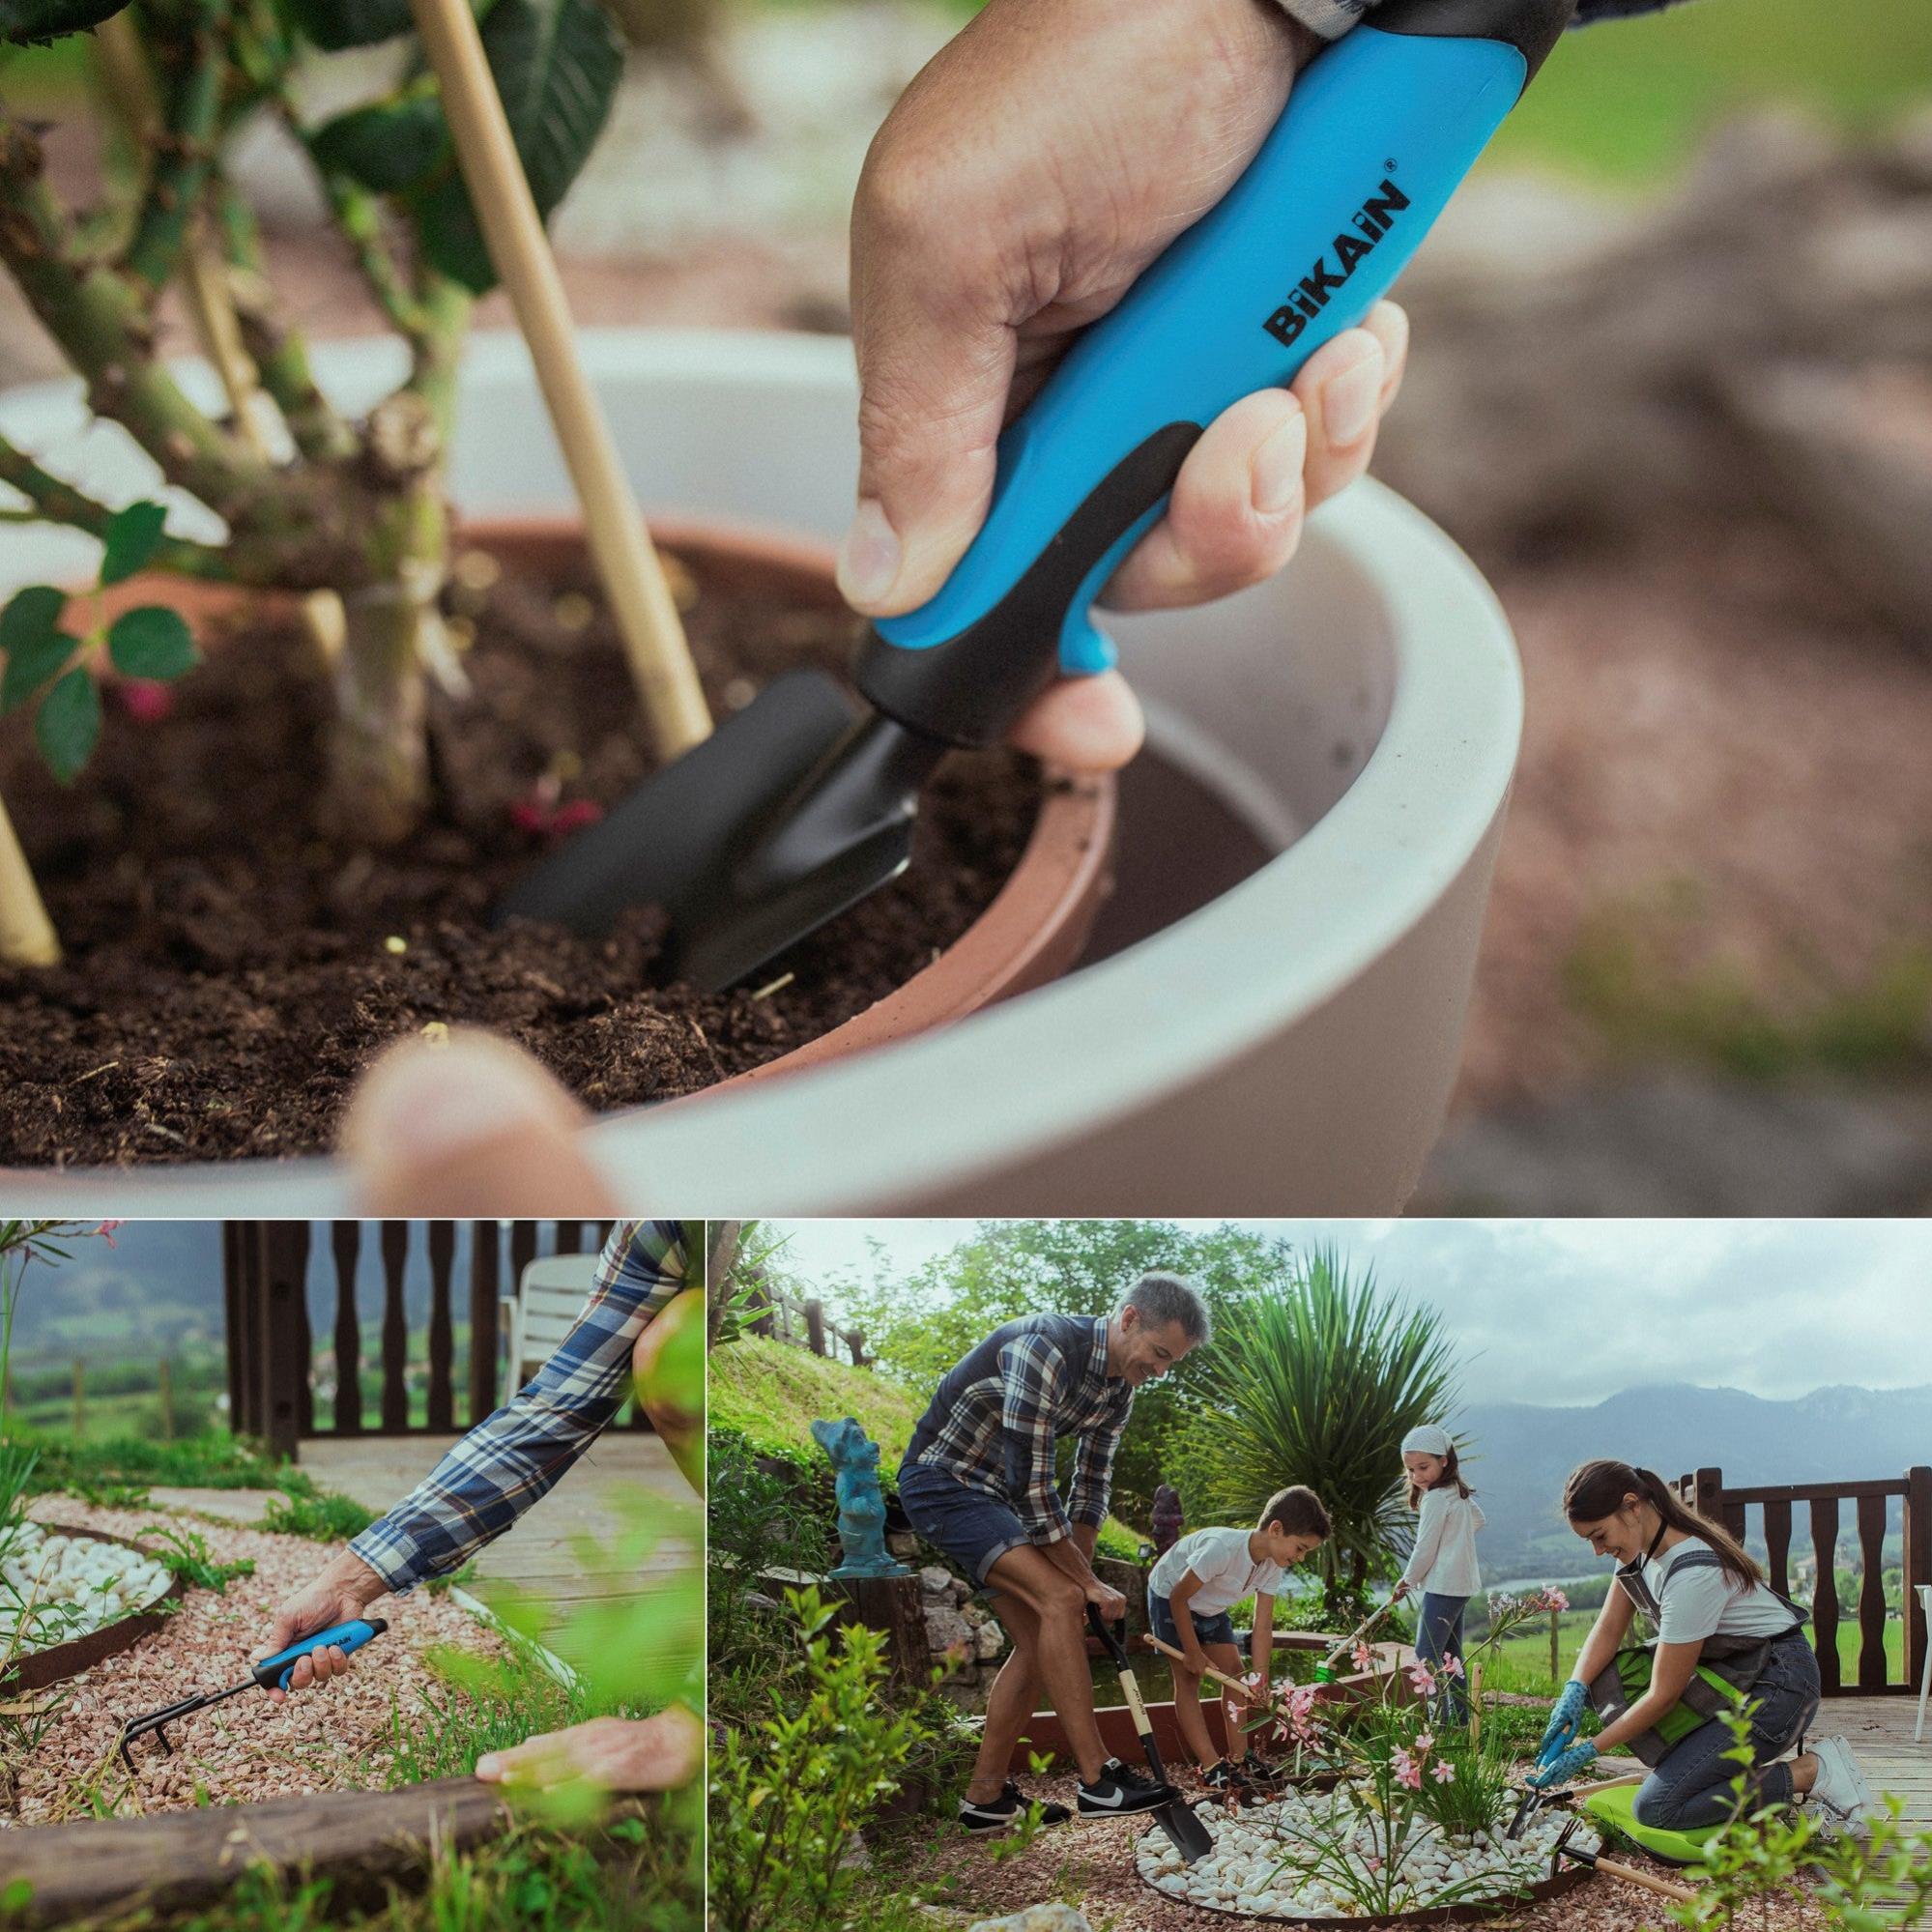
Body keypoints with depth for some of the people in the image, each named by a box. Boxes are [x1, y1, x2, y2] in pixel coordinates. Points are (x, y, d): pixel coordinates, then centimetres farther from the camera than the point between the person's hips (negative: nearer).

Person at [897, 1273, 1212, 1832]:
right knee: (1058, 1599, -22)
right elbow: (1030, 1483, -27)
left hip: (992, 1494, 9)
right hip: (941, 1480, -9)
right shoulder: (1045, 1351, -28)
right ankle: (1097, 1779, -21)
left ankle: (986, 1796, 11)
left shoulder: (1119, 1386, 2)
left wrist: (1082, 1581, -3)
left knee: (1040, 1640, 2)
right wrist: (1087, 1584, -19)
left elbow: (1091, 1486, 8)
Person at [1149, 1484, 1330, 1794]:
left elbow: (1263, 1626, -13)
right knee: (1189, 1678, -10)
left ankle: (1239, 1757, 11)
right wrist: (1193, 1652, -22)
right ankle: (1213, 1768, -13)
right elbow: (1179, 1596, -30)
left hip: (1209, 1607, 8)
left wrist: (1260, 1678, -21)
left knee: (1235, 1671, 4)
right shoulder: (1222, 1548, -40)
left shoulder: (1273, 1566, -15)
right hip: (1169, 1597, -8)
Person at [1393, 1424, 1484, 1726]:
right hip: (1462, 1584, 10)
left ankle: (1442, 1717, -15)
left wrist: (1408, 1580, 0)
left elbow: (1425, 1549, -14)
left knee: (1427, 1653, -11)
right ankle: (1460, 1715, 18)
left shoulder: (1435, 1498, -16)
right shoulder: (1460, 1494, 12)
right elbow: (1478, 1519, 32)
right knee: (1451, 1654, 14)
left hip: (1442, 1586, -10)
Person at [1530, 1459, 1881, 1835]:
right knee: (1603, 1677, -5)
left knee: (1657, 1808, -17)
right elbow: (1609, 1628, 5)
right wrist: (1575, 1690, -13)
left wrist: (1590, 1750, -18)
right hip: (1725, 1670, 10)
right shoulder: (1641, 1544, -2)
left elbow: (1663, 1695, -23)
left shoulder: (1693, 1572, -28)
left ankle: (1814, 1771, -8)